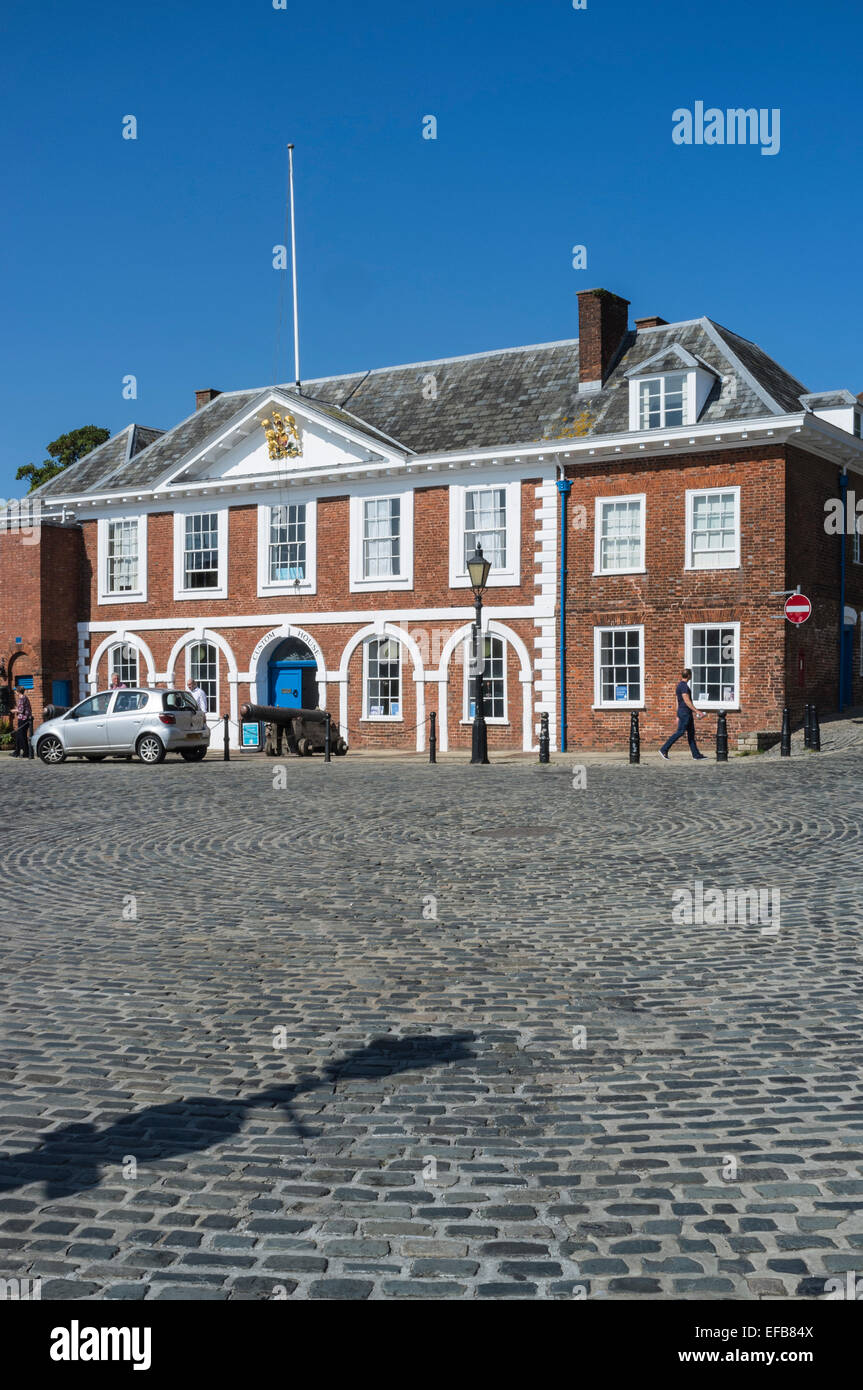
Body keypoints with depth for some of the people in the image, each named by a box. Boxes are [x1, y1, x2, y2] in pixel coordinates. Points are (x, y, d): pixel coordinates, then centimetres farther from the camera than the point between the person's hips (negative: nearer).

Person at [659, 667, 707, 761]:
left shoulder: (680, 685, 15)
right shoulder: (684, 686, -16)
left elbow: (679, 701, 20)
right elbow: (687, 701, -21)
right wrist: (696, 711, -21)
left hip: (687, 713, 10)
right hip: (684, 712, -10)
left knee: (691, 733, 8)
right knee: (680, 732, -10)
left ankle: (696, 755, 9)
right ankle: (664, 750, -8)